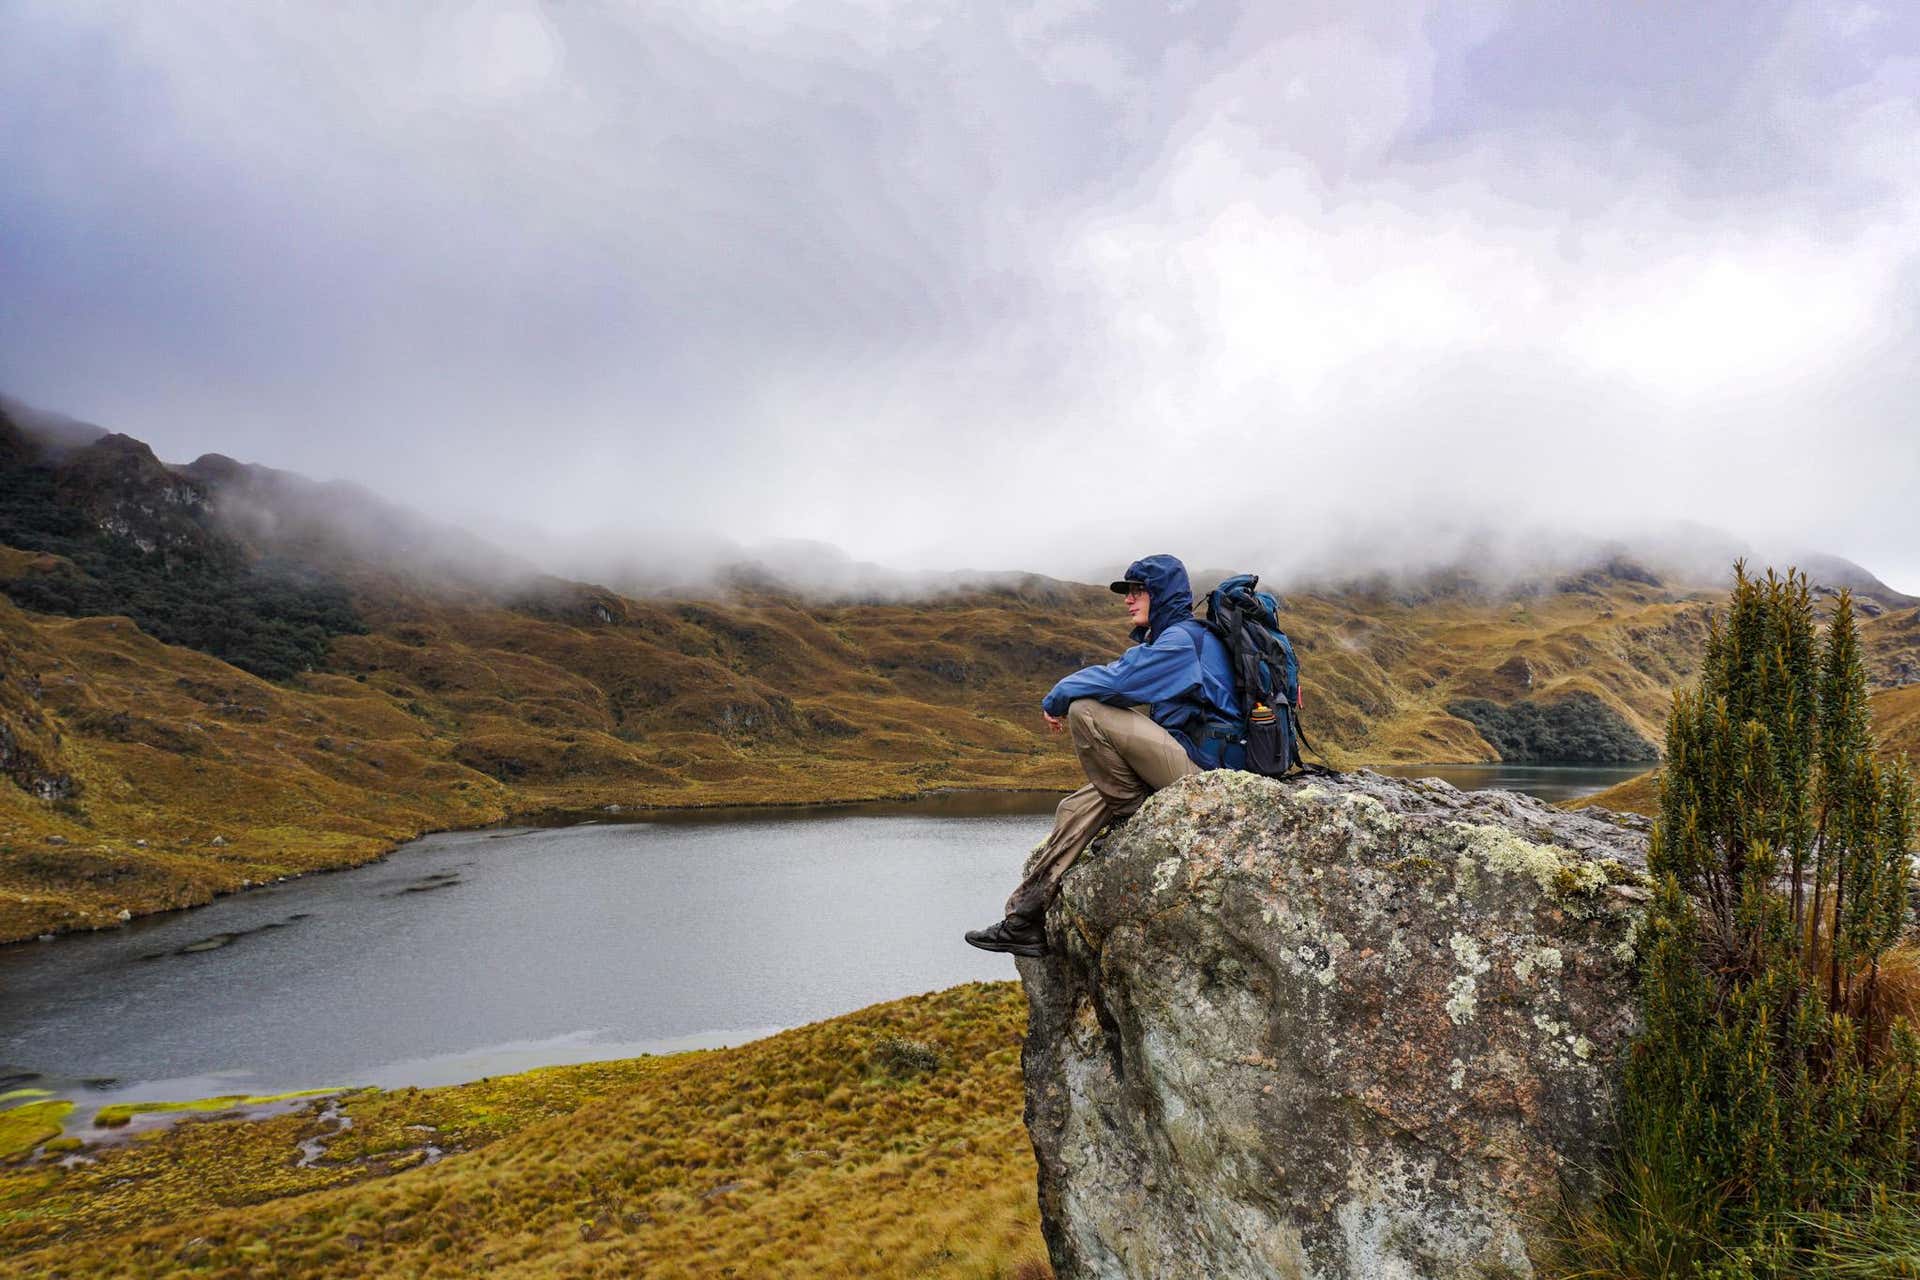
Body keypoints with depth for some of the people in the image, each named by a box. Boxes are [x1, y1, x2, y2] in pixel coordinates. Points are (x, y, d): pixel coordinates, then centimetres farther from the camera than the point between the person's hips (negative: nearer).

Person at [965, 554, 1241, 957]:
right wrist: (1065, 697, 3)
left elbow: (1119, 680, -21)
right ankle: (1026, 919, 0)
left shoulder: (1185, 637, -11)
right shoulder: (1167, 640, 24)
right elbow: (1121, 675, 20)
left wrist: (1059, 696, -6)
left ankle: (1134, 812, -5)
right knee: (1076, 808, 3)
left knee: (1086, 711, -20)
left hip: (1201, 764, -10)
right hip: (1183, 768, 10)